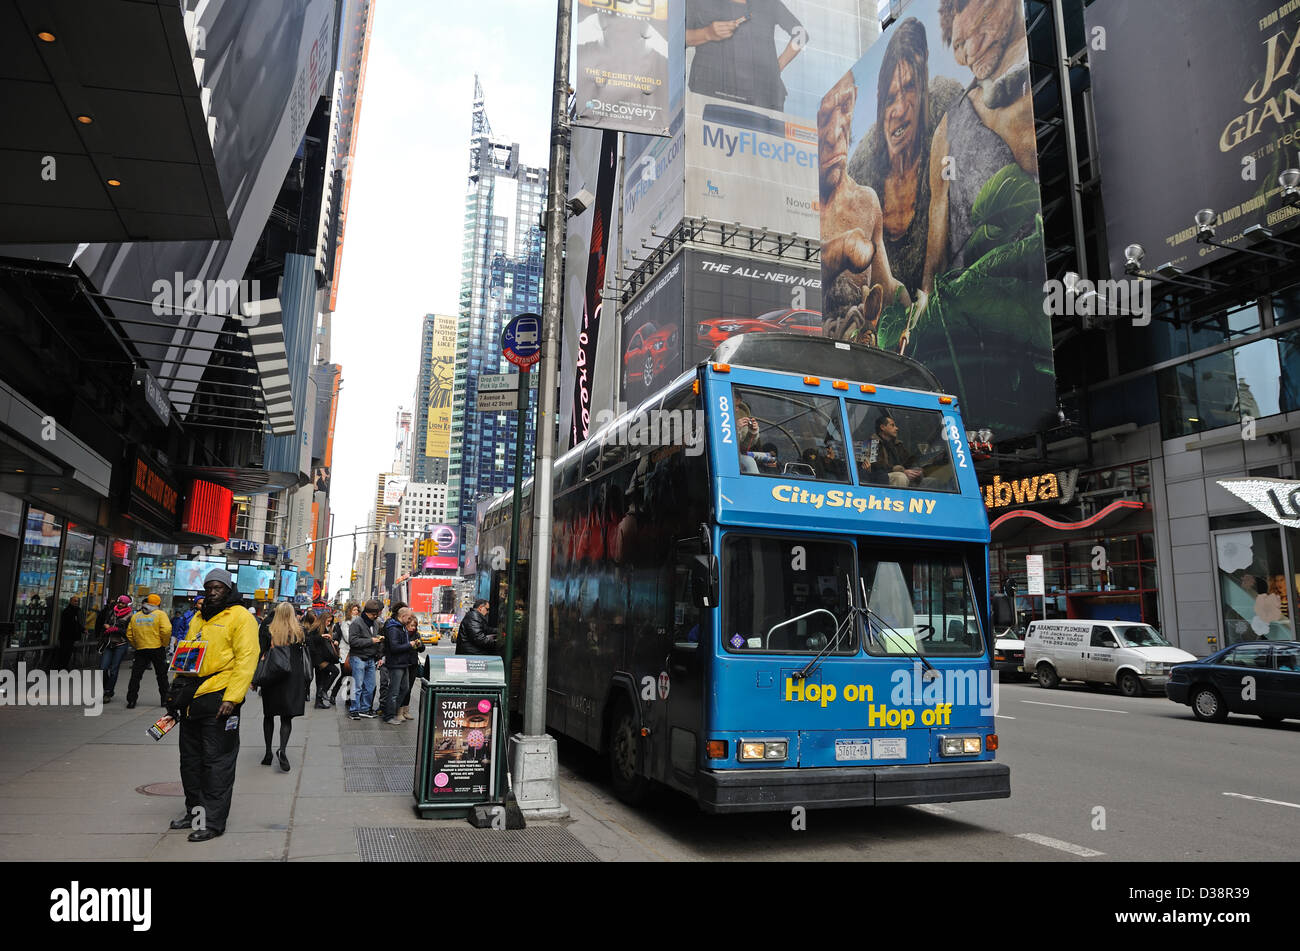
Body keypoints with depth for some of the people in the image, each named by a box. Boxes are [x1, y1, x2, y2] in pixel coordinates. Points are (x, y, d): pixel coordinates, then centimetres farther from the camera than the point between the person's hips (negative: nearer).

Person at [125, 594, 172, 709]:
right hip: (157, 649, -2)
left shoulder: (135, 616, 9)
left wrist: (136, 646, 15)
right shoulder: (160, 614, -4)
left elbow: (129, 634, 7)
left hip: (140, 650, 2)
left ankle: (131, 701, 4)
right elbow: (166, 630, -17)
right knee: (161, 676, 8)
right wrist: (164, 644, -3)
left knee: (135, 675, 8)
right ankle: (164, 700, 12)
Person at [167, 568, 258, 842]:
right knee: (190, 758, 16)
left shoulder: (240, 617, -7)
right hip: (192, 697, 8)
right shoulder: (198, 619, 18)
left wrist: (231, 697, -21)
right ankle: (195, 810, 30)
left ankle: (213, 821, 5)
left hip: (218, 697, -8)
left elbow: (245, 659, -14)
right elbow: (185, 655, 24)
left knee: (216, 761, -3)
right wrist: (177, 690, 16)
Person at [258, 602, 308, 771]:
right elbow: (305, 655, 4)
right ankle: (282, 749, -18)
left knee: (269, 715, 14)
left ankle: (268, 752, 16)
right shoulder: (300, 632, -2)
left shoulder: (267, 630, -4)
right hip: (293, 679, 0)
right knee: (287, 717, 3)